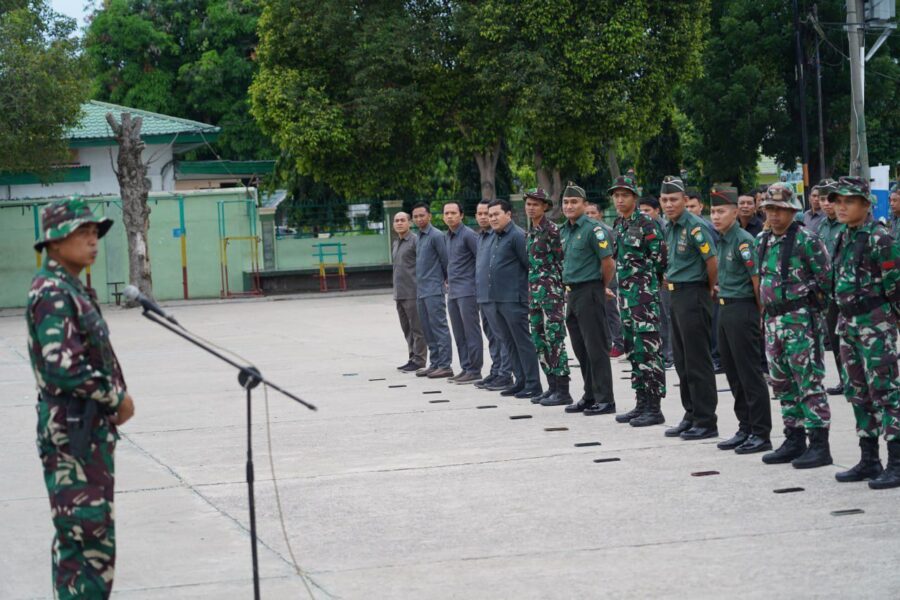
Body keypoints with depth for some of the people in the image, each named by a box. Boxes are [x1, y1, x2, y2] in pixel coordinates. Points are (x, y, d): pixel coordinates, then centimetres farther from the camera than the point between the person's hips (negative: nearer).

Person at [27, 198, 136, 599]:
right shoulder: (51, 292, -16)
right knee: (86, 528, -9)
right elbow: (63, 366, -24)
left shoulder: (73, 290, 15)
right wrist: (116, 397, -13)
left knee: (92, 528, 15)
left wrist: (115, 397, 8)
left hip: (91, 427, 10)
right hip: (71, 430, -10)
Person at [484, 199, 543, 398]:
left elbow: (530, 265, -14)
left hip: (514, 299, -9)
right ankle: (520, 381, 19)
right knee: (510, 343, 13)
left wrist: (528, 291, -12)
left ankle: (533, 385, -2)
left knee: (523, 342, -5)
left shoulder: (517, 236, -11)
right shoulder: (495, 237, 15)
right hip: (496, 298, 9)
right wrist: (492, 295, 18)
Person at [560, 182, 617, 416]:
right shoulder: (565, 231, 13)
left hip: (590, 292, -9)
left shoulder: (593, 229, -13)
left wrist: (601, 287, -2)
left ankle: (605, 399, -3)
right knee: (581, 348, 12)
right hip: (573, 292, 9)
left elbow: (608, 263, -14)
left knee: (596, 348, -6)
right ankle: (590, 396, 19)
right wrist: (569, 287, 17)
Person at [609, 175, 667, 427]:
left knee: (648, 349, -9)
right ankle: (642, 403, 18)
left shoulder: (646, 224, -11)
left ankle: (654, 408, -8)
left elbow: (660, 259, -12)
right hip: (625, 293, 9)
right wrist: (623, 285, 17)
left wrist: (646, 280, -3)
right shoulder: (619, 225, 14)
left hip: (645, 294, -9)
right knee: (633, 350, 11)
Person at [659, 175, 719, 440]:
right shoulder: (670, 227, 11)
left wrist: (711, 289, -5)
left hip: (693, 295, -9)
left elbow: (712, 261, -17)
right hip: (676, 296, 9)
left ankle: (706, 421, -2)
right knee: (682, 360, 13)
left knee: (697, 361, -6)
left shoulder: (695, 226, -17)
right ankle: (691, 416, 21)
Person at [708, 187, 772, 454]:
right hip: (725, 310, 9)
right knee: (733, 374, 13)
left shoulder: (743, 240, -15)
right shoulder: (722, 240, 12)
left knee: (750, 374, -5)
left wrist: (761, 314, -11)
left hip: (742, 310, -9)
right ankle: (745, 429, 21)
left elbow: (757, 279, -16)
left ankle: (761, 434, 0)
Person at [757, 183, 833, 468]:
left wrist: (808, 300, -5)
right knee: (782, 383, 12)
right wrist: (767, 311, 17)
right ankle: (794, 441, 21)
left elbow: (825, 279, -9)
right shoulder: (762, 241, 13)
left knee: (809, 382, -8)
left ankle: (819, 446, -6)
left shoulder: (806, 240, -10)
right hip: (773, 320, 8)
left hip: (800, 318, -8)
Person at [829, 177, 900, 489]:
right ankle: (869, 461, 18)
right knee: (858, 392, 11)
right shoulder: (844, 239, 13)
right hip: (849, 322, 9)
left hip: (875, 322, -9)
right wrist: (840, 320, 17)